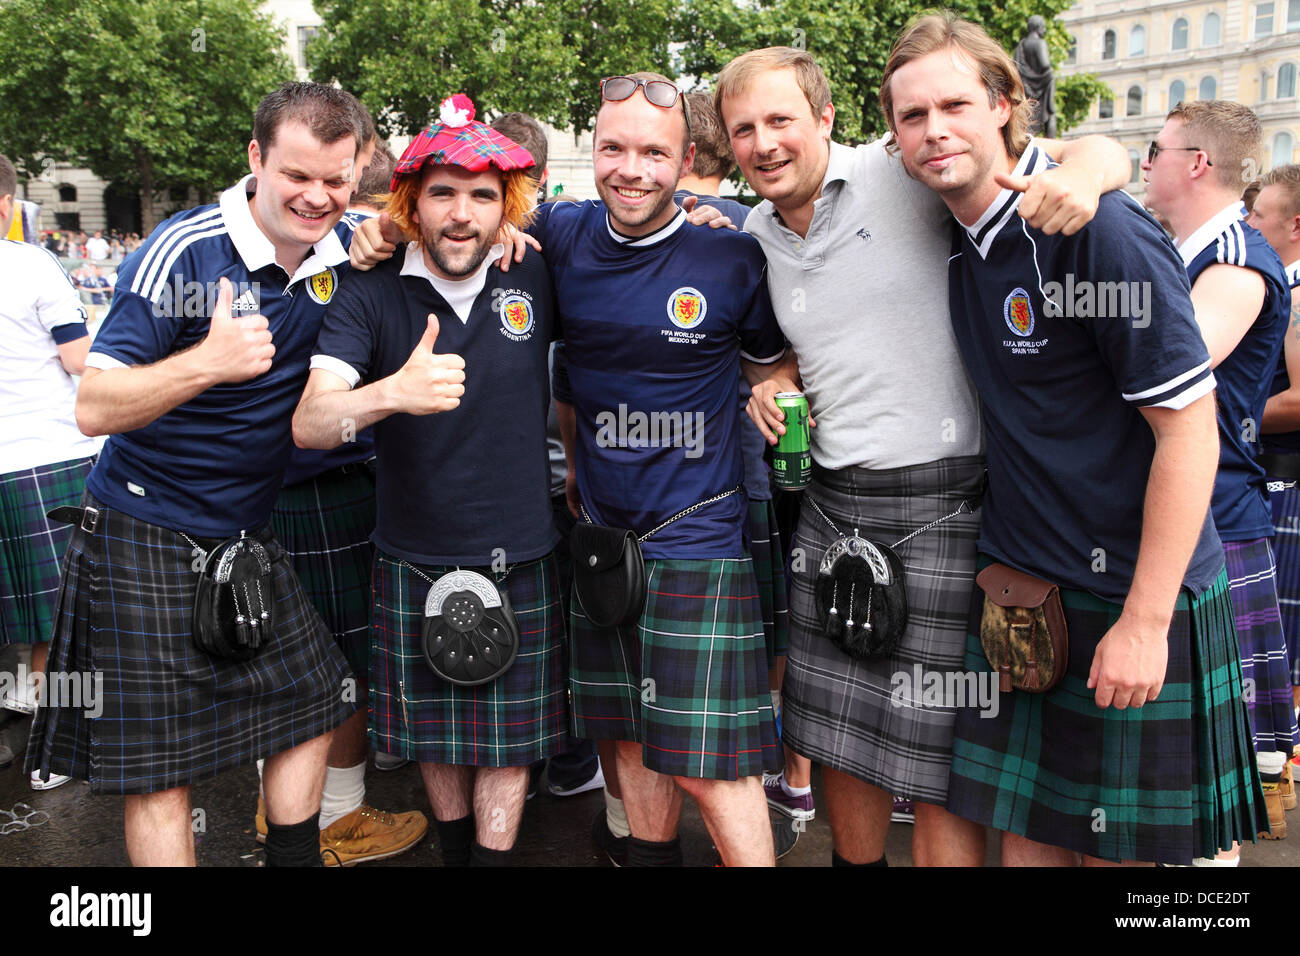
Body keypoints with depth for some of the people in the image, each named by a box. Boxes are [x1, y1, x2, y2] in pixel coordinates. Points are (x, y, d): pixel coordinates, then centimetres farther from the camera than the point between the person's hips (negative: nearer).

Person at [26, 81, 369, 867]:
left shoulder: (344, 247, -3)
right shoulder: (184, 252, -18)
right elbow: (94, 408, -20)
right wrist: (208, 361, -38)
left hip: (248, 535, 6)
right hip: (147, 536, -5)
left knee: (312, 703, 13)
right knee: (158, 762, 1)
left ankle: (295, 857, 30)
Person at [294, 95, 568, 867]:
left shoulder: (536, 279, -4)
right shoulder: (372, 296, -9)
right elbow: (309, 425, -22)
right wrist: (393, 392, -40)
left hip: (521, 557, 0)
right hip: (413, 562, 0)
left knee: (509, 739, 9)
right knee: (434, 733, 16)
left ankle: (494, 855, 28)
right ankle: (455, 851, 39)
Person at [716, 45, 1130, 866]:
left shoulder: (907, 175, -8)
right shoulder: (754, 234, 10)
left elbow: (1100, 152, -7)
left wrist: (1081, 174, -30)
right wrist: (762, 382, 6)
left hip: (942, 504, -5)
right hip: (832, 506, 6)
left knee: (938, 765, 1)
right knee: (839, 735, 17)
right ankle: (854, 861, 39)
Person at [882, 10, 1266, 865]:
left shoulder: (1100, 231, -18)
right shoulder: (955, 240, 4)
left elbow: (1189, 424, -18)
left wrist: (1145, 622, -18)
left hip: (1131, 598, -6)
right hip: (1016, 582, 6)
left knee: (1114, 844, 8)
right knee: (1027, 827, 15)